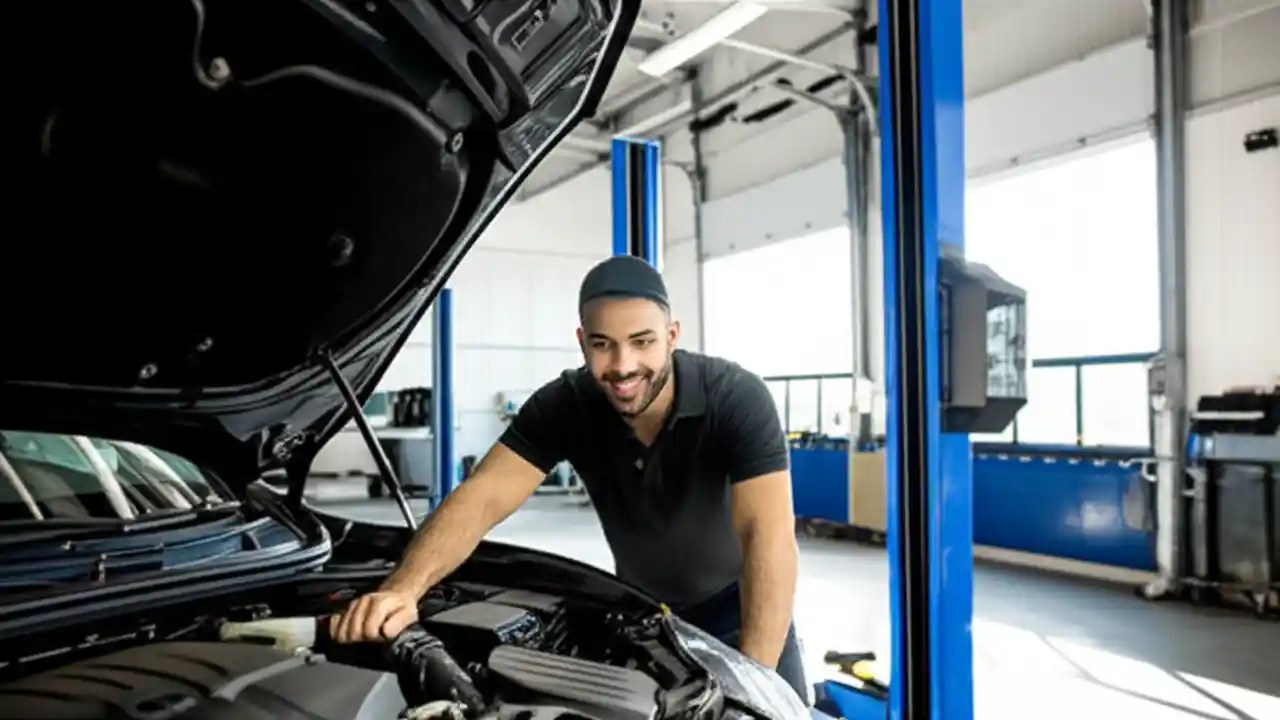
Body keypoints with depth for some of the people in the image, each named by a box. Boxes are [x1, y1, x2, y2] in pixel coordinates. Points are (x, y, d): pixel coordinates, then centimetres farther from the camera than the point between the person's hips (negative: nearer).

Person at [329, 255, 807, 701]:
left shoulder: (737, 398, -31)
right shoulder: (564, 405, -22)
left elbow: (768, 535, -39)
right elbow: (481, 499, -30)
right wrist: (402, 590, -47)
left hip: (736, 605, -2)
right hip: (641, 606, 2)